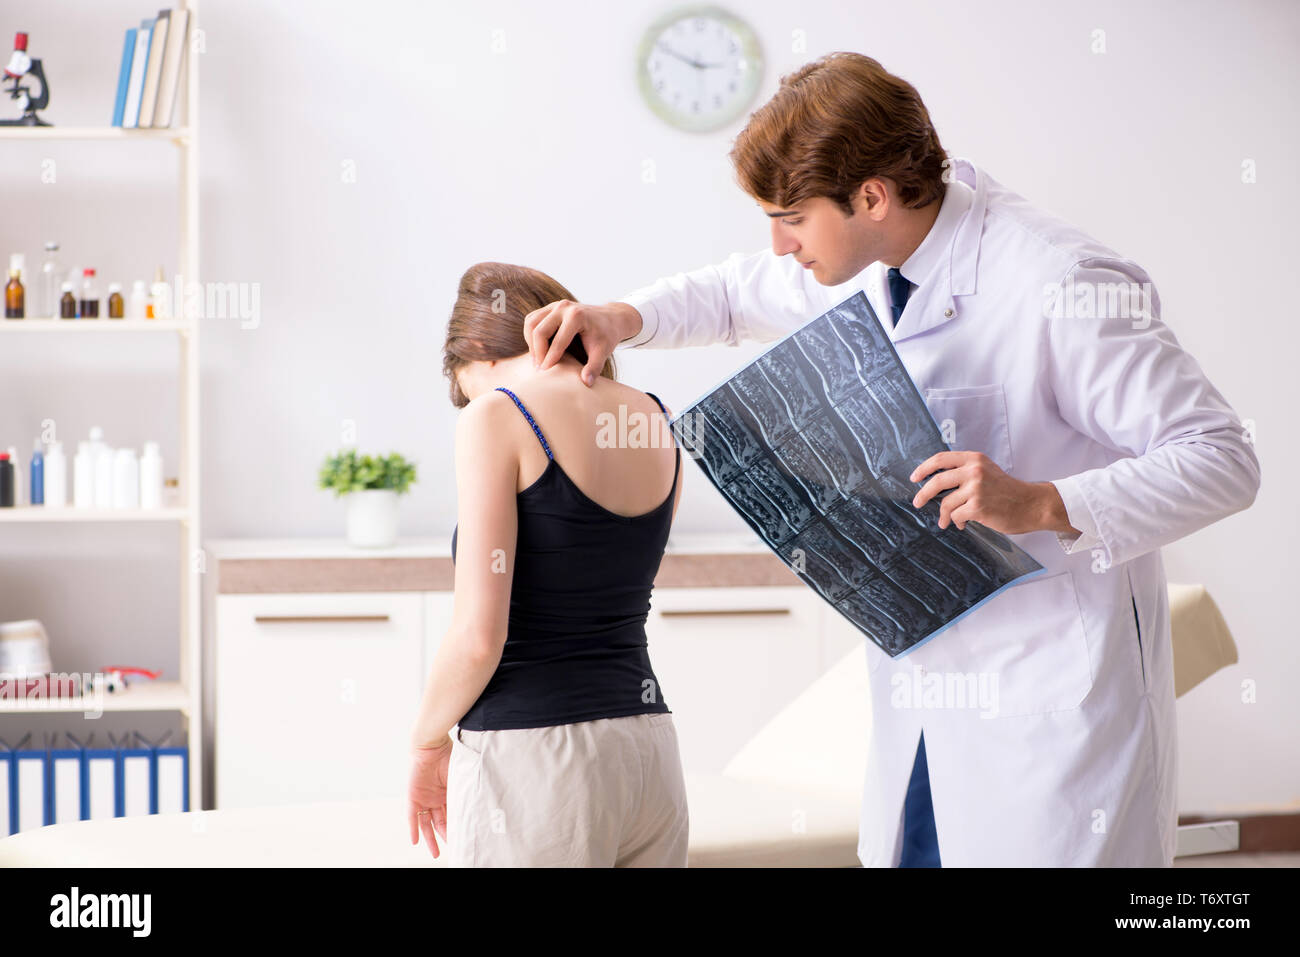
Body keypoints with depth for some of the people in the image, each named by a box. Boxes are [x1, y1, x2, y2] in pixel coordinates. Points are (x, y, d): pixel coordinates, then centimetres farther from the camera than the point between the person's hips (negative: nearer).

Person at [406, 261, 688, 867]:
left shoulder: (497, 415, -8)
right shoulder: (656, 424, 10)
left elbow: (479, 637, -13)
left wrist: (426, 744, 3)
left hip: (531, 756, -7)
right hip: (650, 752, 7)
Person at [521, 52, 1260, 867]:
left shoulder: (1063, 286, -21)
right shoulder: (872, 264, 4)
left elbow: (1225, 459, -20)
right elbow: (741, 294, 25)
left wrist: (1042, 504, -33)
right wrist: (623, 319, 5)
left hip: (1054, 702, -7)